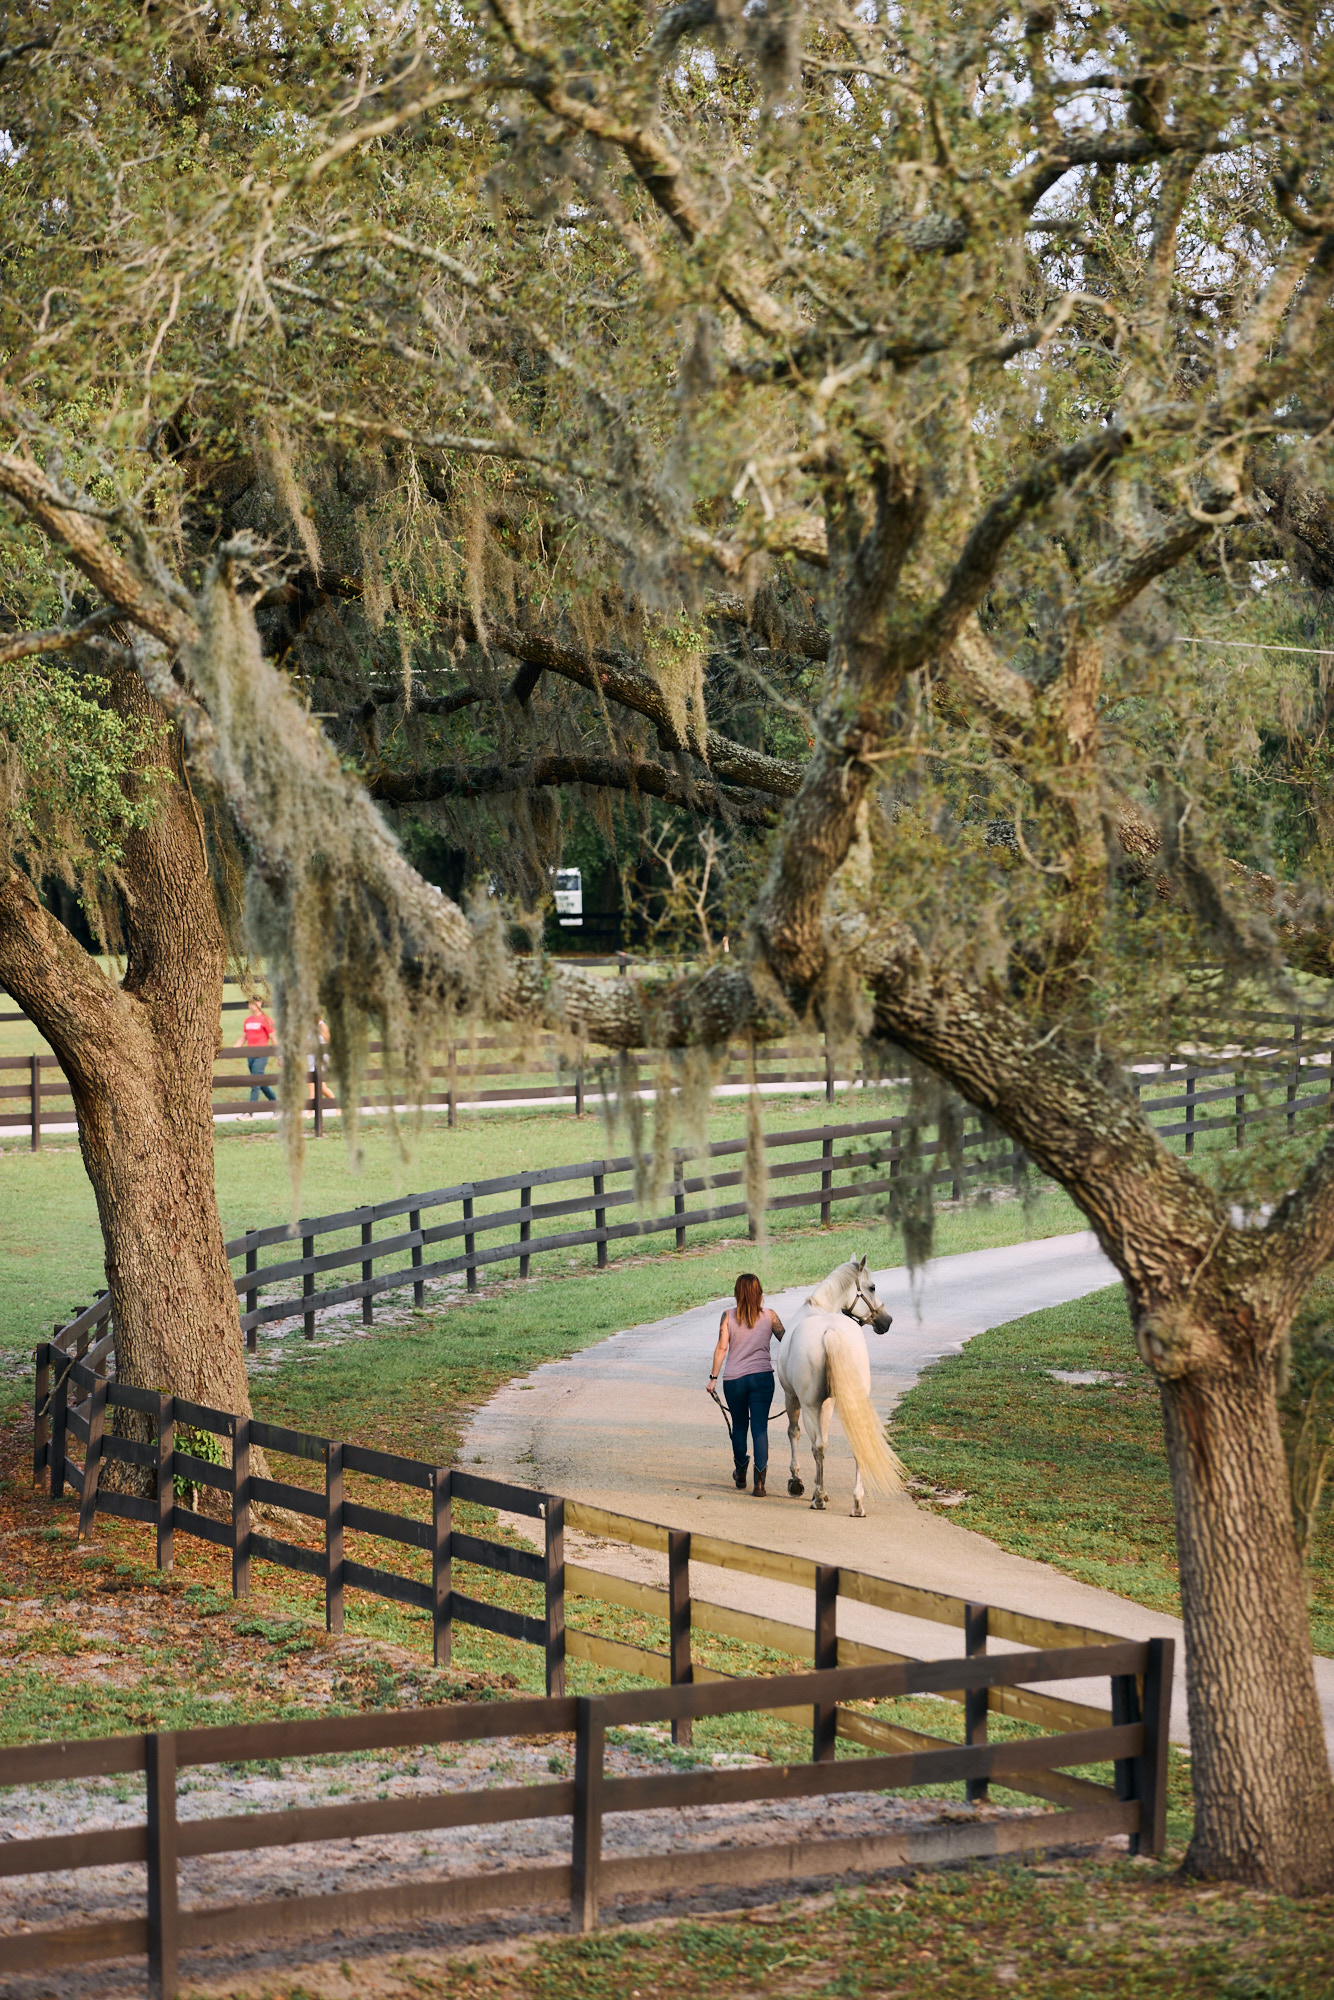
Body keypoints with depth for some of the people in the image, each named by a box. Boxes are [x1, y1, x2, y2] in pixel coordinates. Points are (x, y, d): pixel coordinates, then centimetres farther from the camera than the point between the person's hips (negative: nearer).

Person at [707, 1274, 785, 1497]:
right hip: (762, 1377, 0)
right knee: (760, 1427, 0)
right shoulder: (769, 1316, 0)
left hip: (733, 1378, 0)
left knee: (739, 1425, 18)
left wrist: (713, 1377, -3)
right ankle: (759, 1481, -9)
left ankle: (740, 1475, 32)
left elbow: (722, 1347, -7)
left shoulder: (728, 1316, -3)